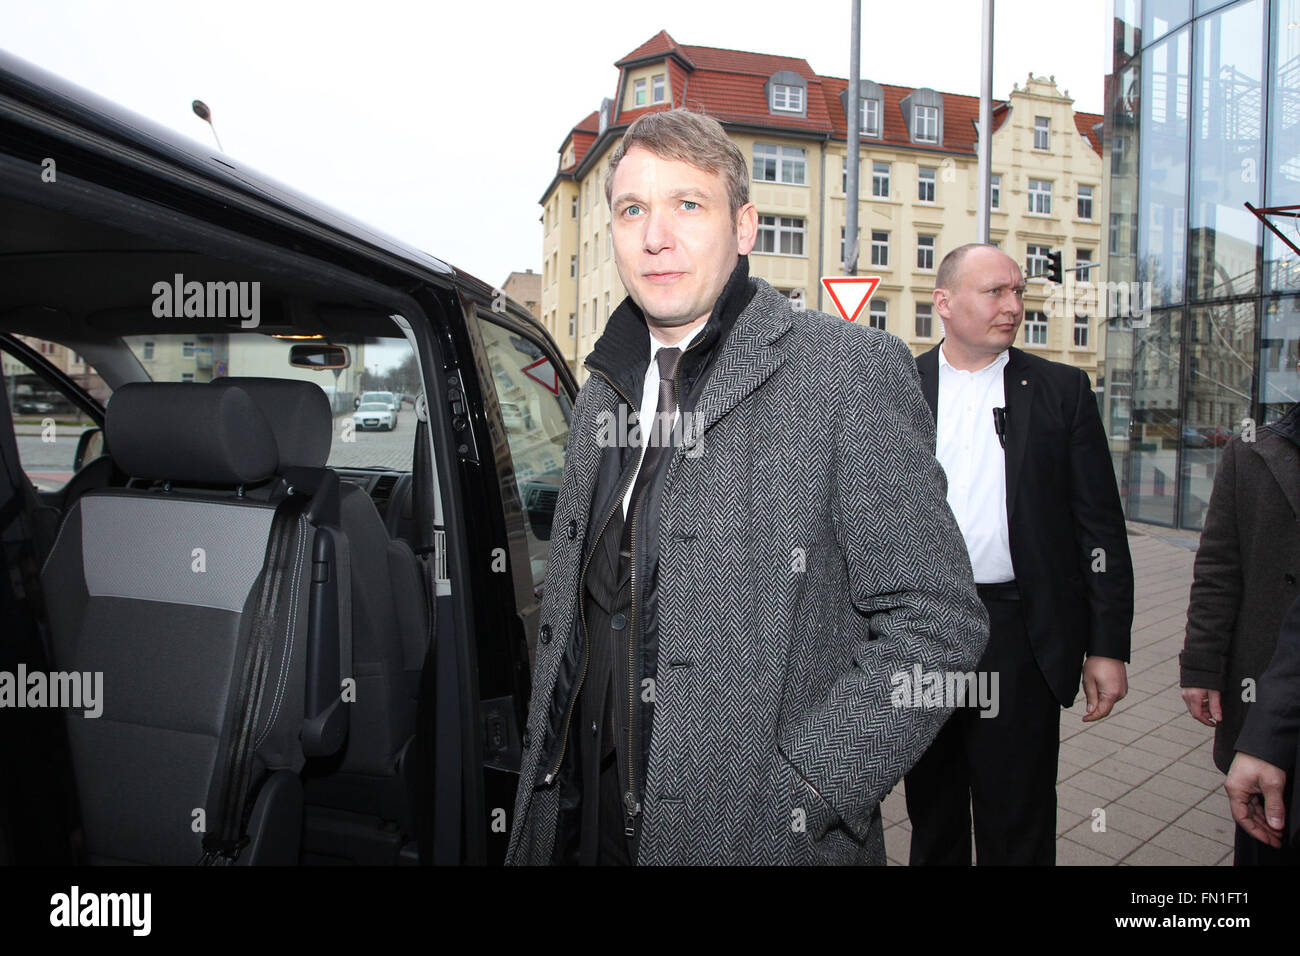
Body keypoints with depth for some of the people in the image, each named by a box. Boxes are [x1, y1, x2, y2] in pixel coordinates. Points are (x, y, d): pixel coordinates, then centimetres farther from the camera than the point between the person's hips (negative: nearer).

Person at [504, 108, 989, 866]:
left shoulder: (852, 370, -12)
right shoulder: (603, 393, 8)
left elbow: (936, 620, -14)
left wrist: (793, 796, -18)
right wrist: (545, 787, 8)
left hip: (757, 835, -5)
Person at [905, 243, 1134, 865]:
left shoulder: (1062, 390, 3)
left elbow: (1100, 526, 2)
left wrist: (1108, 645, -2)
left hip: (1022, 639, -1)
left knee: (1018, 826, 9)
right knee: (932, 816, 17)